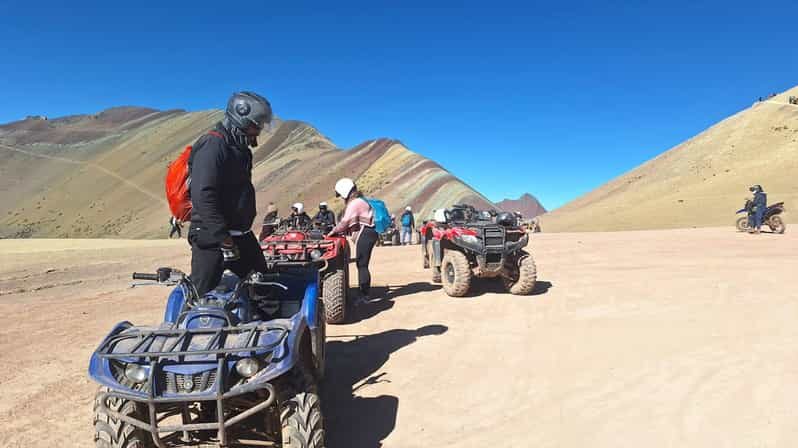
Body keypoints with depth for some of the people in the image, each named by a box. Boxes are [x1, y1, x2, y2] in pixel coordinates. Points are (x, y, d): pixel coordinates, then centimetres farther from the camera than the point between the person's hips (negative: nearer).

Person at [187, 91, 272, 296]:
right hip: (211, 236, -9)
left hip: (240, 233, 10)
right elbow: (203, 197, -24)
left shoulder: (241, 149, 15)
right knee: (201, 296, -7)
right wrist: (224, 239, -25)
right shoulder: (213, 146, -15)